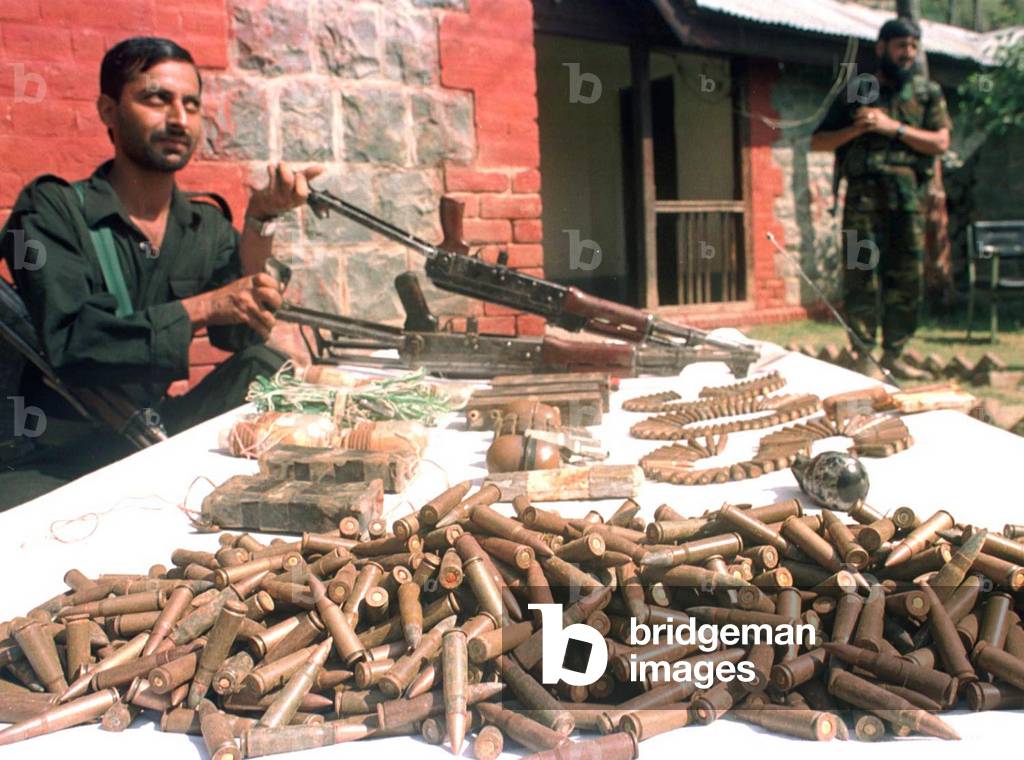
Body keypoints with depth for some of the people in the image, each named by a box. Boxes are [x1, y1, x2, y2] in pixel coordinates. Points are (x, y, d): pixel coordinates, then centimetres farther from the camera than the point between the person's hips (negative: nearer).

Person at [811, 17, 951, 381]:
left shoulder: (928, 93, 14)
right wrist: (857, 129, -6)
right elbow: (818, 142, 9)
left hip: (910, 198, 2)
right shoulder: (854, 92, 11)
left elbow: (940, 142, 1)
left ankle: (893, 355, 15)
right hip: (865, 197, -2)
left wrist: (893, 127, -9)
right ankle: (864, 356, 0)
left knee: (907, 279, 4)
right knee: (862, 275, -6)